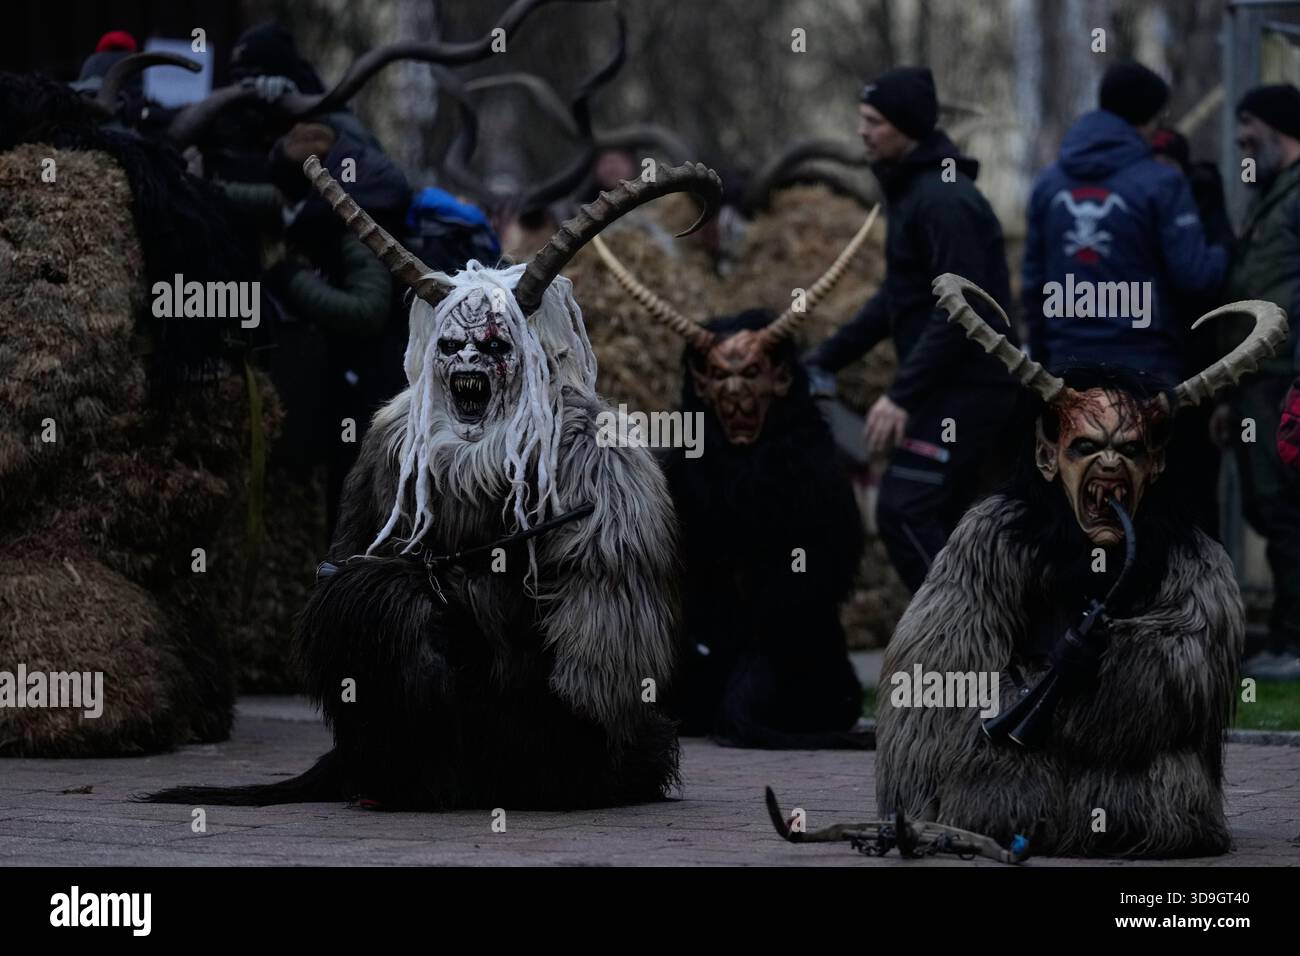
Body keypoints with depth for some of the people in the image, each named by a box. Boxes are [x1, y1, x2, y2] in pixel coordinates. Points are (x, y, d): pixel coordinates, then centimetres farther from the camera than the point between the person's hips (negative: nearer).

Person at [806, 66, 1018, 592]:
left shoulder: (945, 200, -18)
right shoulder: (910, 189, 15)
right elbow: (897, 298, 22)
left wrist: (902, 395, -25)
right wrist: (826, 357, 16)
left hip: (965, 388, -10)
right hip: (945, 389, 10)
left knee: (903, 513, -13)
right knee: (933, 523, 12)